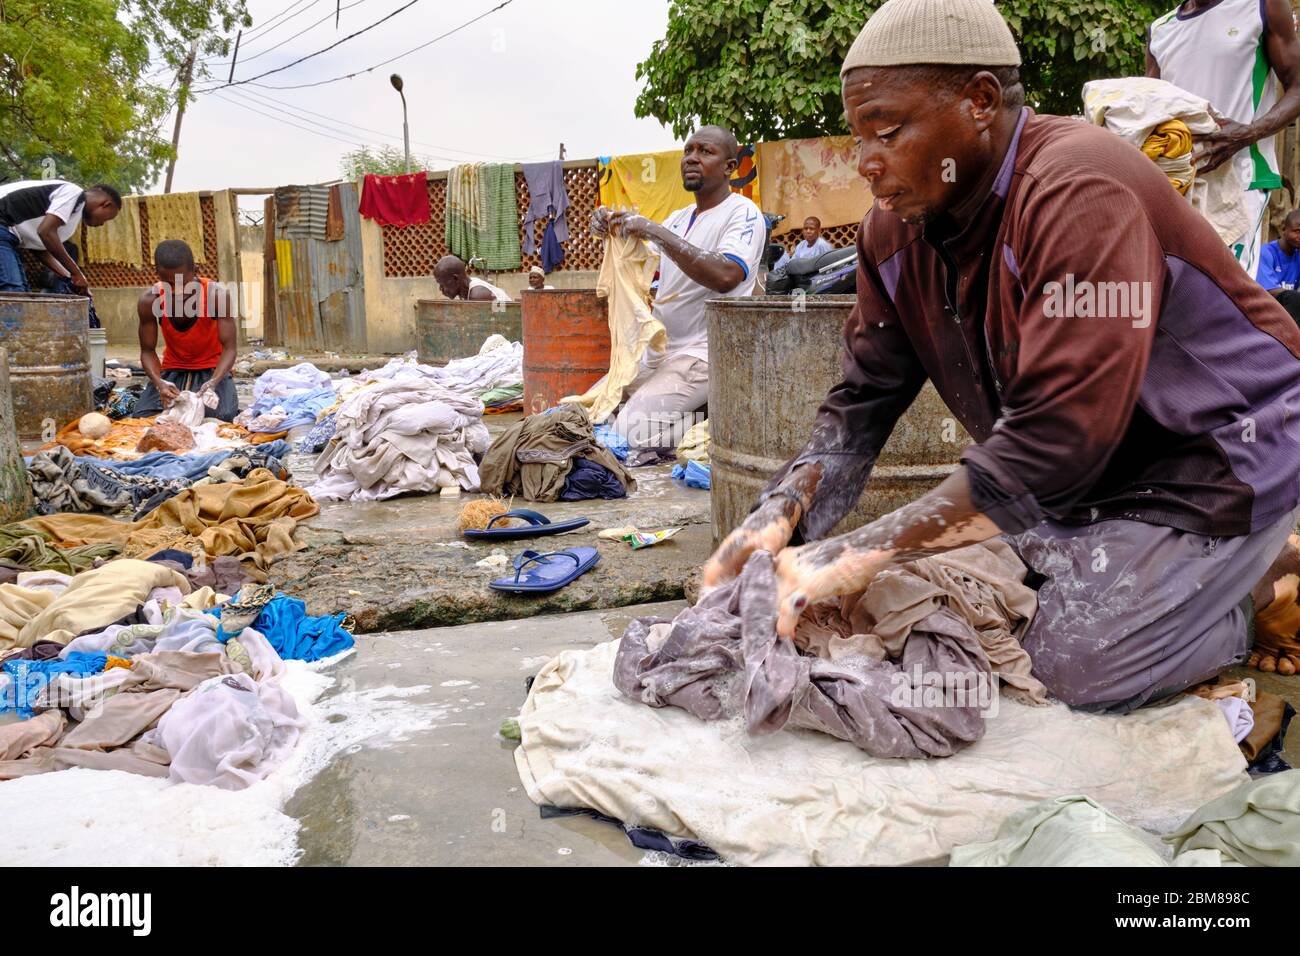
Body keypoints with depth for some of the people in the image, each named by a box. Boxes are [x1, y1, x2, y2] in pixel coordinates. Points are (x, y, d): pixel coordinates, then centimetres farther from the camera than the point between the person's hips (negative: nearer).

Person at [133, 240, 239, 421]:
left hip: (212, 368, -2)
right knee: (142, 417, -19)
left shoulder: (217, 295, -23)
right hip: (173, 369, 2)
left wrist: (214, 382, -39)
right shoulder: (150, 301, -16)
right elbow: (147, 351, -9)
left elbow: (229, 348, -21)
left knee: (223, 417, -27)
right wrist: (159, 383, -29)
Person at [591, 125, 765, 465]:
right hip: (657, 351, 9)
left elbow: (725, 276, -27)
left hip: (703, 353, -9)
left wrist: (654, 231, -26)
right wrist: (610, 230, 0)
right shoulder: (678, 218, 17)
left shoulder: (743, 213, -9)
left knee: (631, 431, -21)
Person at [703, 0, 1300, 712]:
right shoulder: (896, 227, -5)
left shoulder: (1079, 195, -30)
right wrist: (779, 514, -22)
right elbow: (864, 396, -4)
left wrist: (861, 554, -39)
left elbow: (1057, 440, -37)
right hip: (1088, 467, 8)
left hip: (1219, 444, -8)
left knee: (1080, 659, -19)